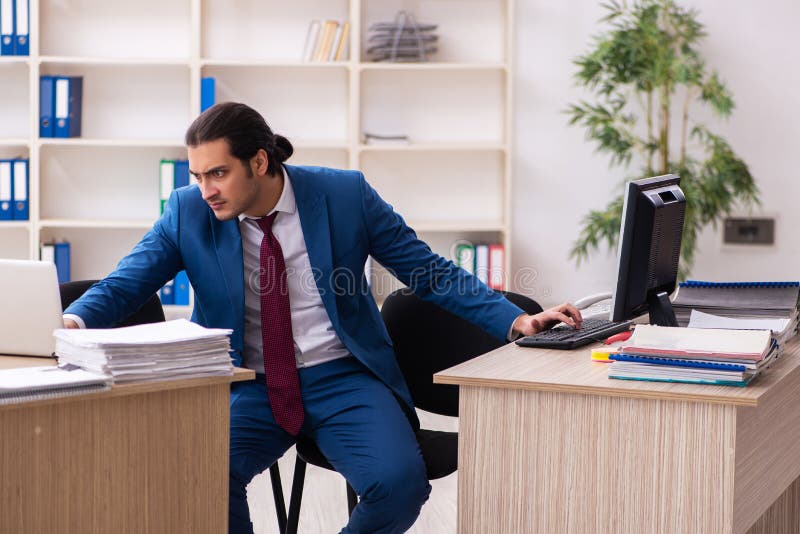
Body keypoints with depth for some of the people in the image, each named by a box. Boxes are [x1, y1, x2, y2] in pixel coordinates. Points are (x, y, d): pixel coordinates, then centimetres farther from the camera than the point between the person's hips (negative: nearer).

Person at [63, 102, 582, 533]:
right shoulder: (189, 212, -2)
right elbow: (123, 284, 1)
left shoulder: (344, 195, -6)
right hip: (250, 388, 1)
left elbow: (431, 273, 0)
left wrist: (517, 320, -10)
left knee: (401, 480, -28)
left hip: (343, 379, -1)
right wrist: (73, 321, -22)